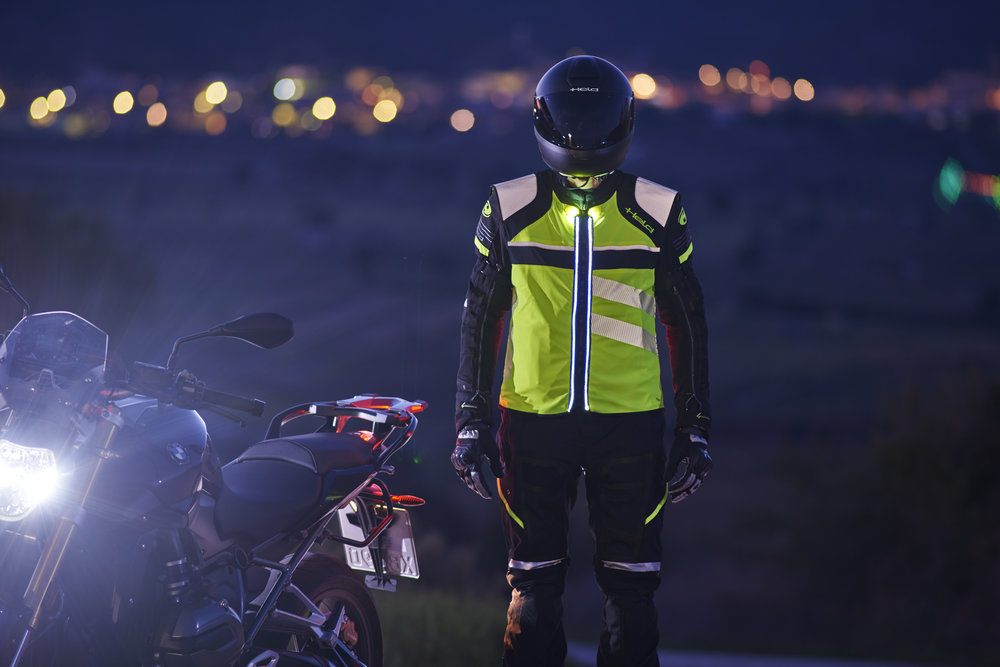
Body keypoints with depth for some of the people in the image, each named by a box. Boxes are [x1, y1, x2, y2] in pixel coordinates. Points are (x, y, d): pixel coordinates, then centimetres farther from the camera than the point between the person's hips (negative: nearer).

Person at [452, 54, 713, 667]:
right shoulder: (511, 210, 0)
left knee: (632, 592, 4)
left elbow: (687, 323, 8)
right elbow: (481, 316, 8)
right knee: (535, 590, 5)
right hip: (533, 420, 0)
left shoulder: (656, 213, 1)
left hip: (631, 422, 0)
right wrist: (472, 421, 4)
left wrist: (695, 429, 5)